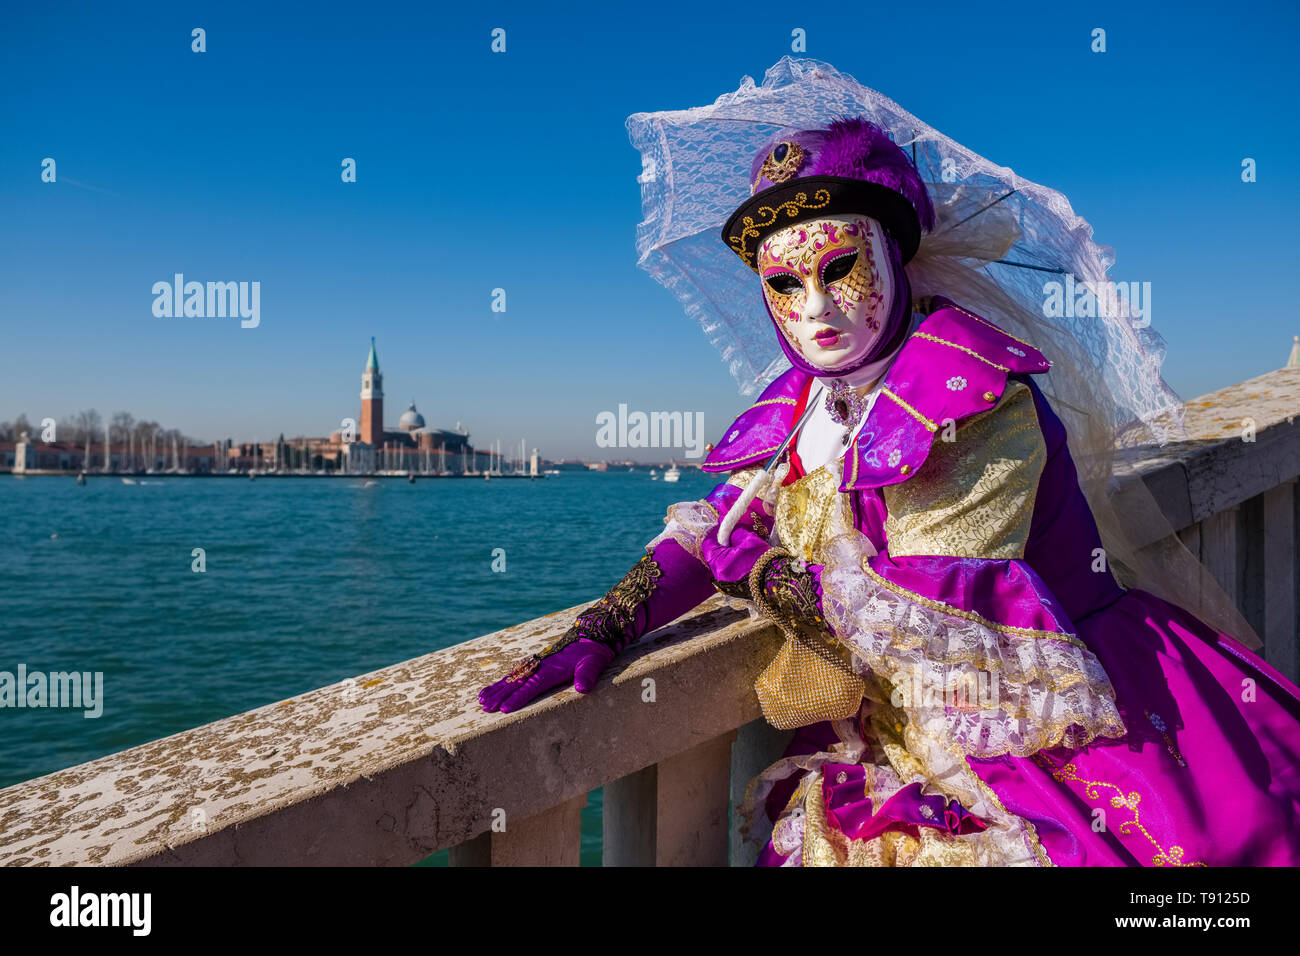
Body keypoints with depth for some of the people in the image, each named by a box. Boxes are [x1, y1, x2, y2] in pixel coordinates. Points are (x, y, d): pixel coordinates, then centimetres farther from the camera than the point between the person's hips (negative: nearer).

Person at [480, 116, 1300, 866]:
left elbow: (916, 613, -18)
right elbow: (716, 526, 4)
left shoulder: (979, 403, -14)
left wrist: (757, 574, -7)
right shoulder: (805, 408, 6)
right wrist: (603, 626, -10)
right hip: (898, 734, 5)